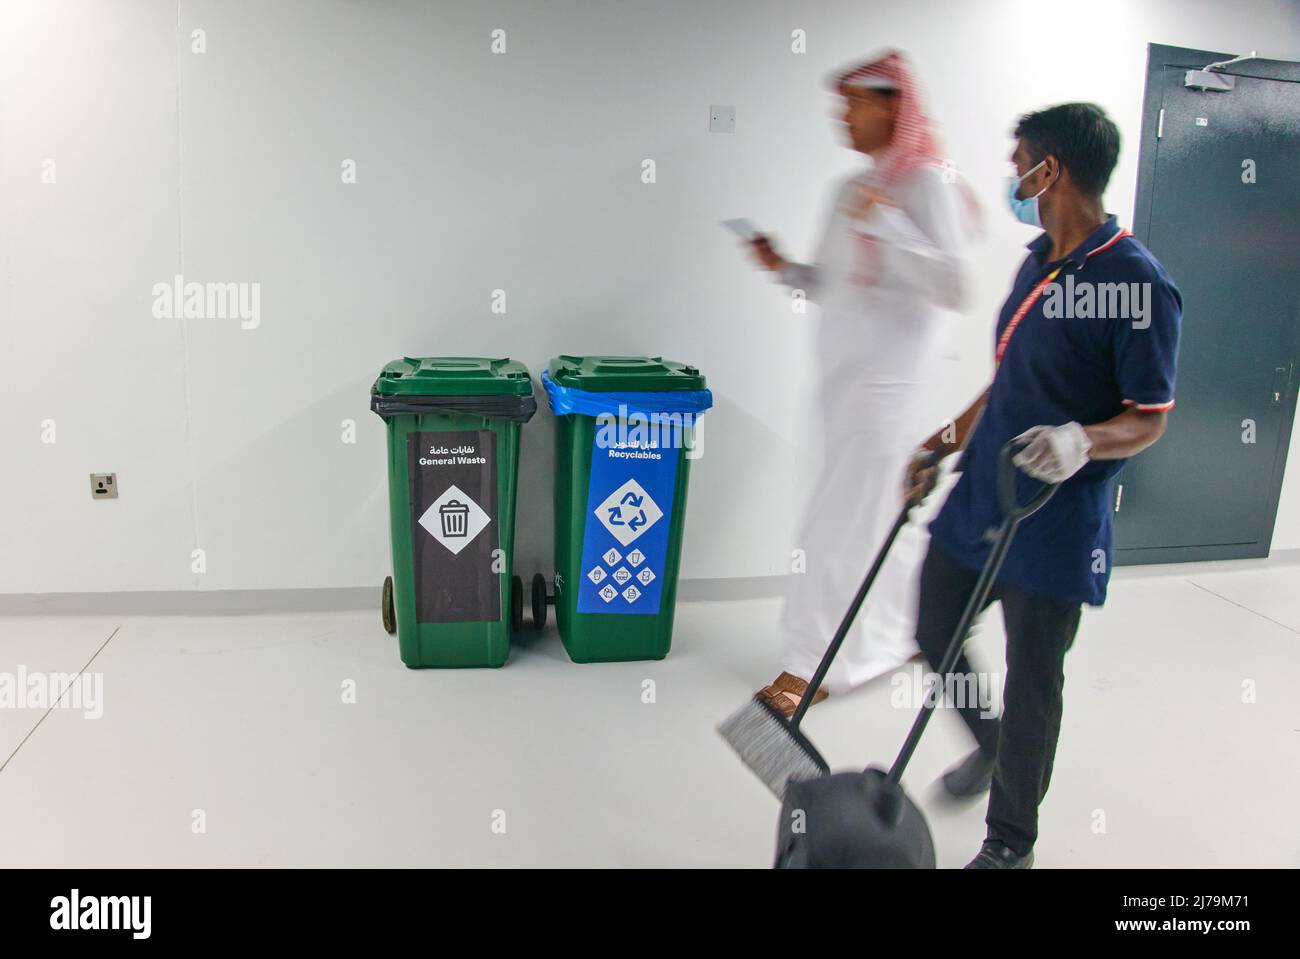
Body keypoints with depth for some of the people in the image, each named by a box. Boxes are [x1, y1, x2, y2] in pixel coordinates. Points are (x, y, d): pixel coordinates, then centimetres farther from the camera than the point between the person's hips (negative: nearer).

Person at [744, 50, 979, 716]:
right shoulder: (854, 187, 14)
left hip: (887, 381, -8)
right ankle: (913, 630, 34)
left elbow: (954, 287, -19)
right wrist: (784, 269, 2)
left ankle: (816, 663, 8)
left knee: (844, 520, -4)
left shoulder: (929, 183, -10)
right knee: (886, 516, 17)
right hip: (846, 378, 8)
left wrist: (884, 224, -22)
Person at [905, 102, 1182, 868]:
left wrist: (1083, 442, -33)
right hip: (977, 497, 8)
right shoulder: (1037, 261, 9)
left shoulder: (1140, 283, -17)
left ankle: (1011, 843, 28)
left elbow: (1151, 418, -14)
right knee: (935, 633, 18)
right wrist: (949, 444, 20)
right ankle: (991, 746, 46)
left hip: (1055, 522, -8)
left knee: (1032, 684, 6)